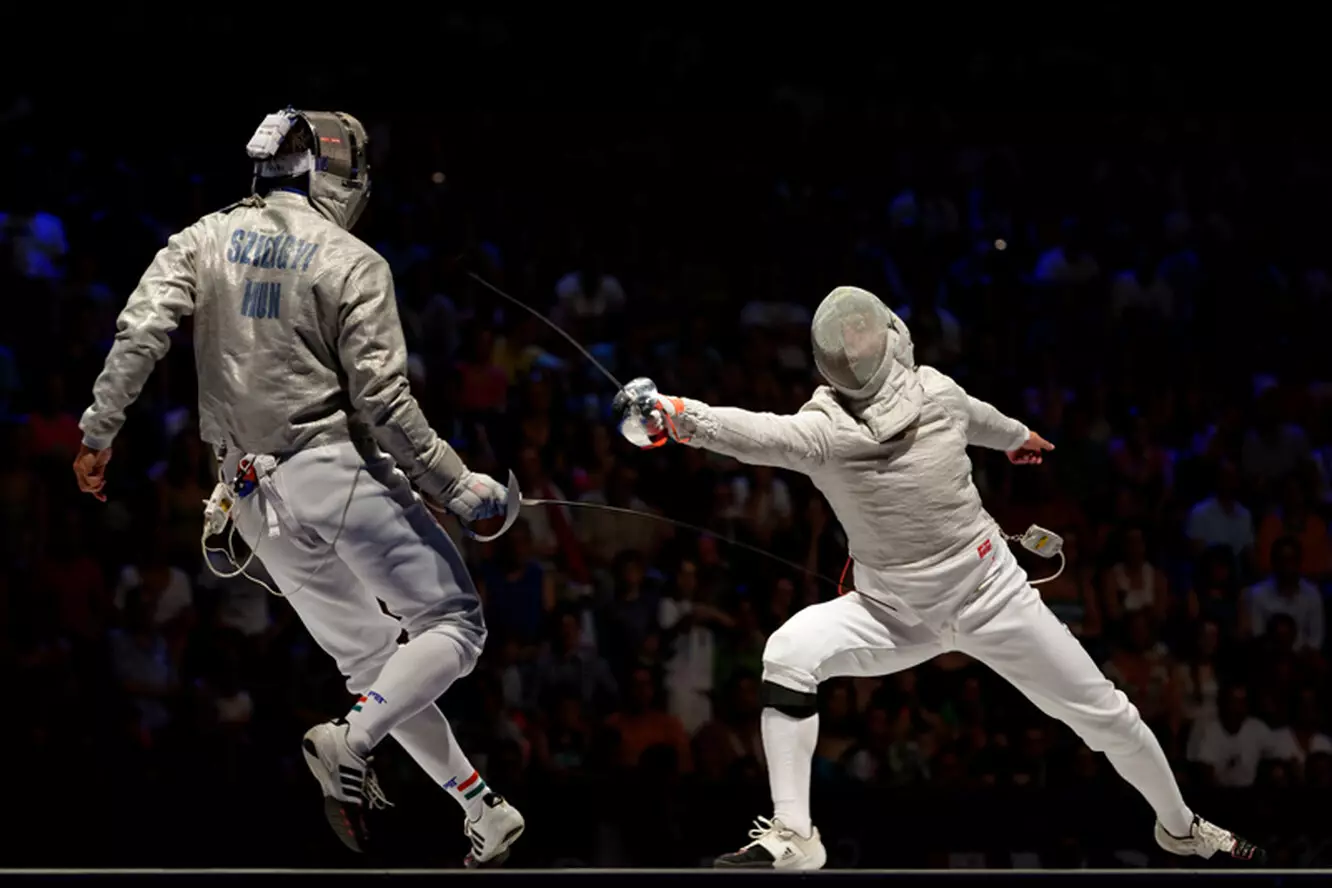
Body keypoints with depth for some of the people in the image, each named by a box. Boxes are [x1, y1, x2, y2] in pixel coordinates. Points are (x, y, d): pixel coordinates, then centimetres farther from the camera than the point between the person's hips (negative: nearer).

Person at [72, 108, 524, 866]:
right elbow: (384, 402, -12)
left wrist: (99, 430, -4)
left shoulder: (206, 241, 4)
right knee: (453, 627, 6)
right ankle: (351, 742, -17)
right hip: (342, 471, -6)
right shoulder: (353, 264, -8)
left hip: (257, 499, 6)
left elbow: (140, 332, -11)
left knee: (370, 659, 16)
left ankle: (483, 809, 19)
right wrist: (459, 490, -5)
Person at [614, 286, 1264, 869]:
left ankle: (1179, 827, 36)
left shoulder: (935, 393, -15)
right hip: (893, 613, -1)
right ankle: (792, 837, -19)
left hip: (989, 597, 1)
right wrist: (672, 413, -63)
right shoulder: (822, 428, -23)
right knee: (788, 654, -27)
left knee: (1102, 714, 7)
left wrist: (1016, 436, 33)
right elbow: (755, 434, -44)